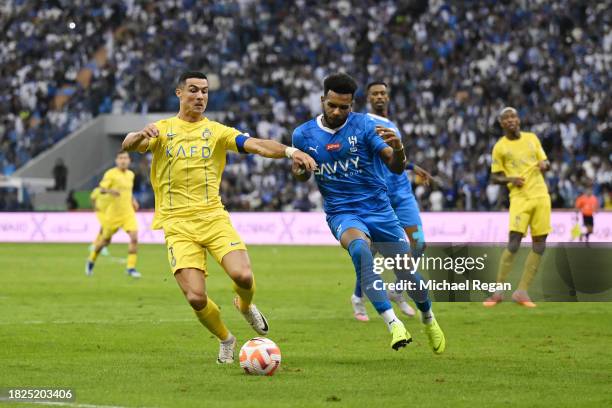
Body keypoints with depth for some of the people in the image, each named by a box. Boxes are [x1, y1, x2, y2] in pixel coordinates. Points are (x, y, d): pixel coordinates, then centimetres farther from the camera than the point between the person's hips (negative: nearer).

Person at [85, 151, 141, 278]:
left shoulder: (131, 174, 9)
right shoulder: (111, 174, -9)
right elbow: (101, 189, -16)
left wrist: (133, 200, 12)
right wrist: (110, 191, -36)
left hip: (128, 213, 4)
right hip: (113, 213, -4)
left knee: (134, 237, -17)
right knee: (105, 240, 10)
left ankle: (131, 267, -10)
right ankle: (91, 260, 36)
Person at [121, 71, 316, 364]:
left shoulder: (216, 131, 9)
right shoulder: (162, 130, 8)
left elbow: (256, 145, -6)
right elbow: (128, 145, -9)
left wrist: (289, 151, -25)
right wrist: (141, 135, -34)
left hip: (214, 218, 1)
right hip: (178, 225, -1)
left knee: (243, 276, -21)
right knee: (196, 298, -15)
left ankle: (245, 306, 18)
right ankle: (225, 340, 15)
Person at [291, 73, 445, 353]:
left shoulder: (364, 126, -7)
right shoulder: (304, 135, -1)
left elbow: (396, 167, -12)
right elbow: (303, 174, 15)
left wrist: (397, 149, -35)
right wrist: (299, 171, -10)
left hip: (378, 209, 1)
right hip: (341, 213, -1)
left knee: (409, 274, 0)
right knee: (359, 246, -36)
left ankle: (428, 319, 36)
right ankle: (393, 324, -39)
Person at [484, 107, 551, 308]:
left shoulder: (532, 138, 12)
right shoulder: (500, 147, 3)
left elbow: (545, 161, 18)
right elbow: (495, 177, 7)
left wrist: (544, 165, -5)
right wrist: (510, 179, -13)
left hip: (541, 195, 4)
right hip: (520, 198, -4)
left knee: (539, 244, -2)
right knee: (513, 243, -15)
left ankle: (522, 291, 1)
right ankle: (498, 291, -9)